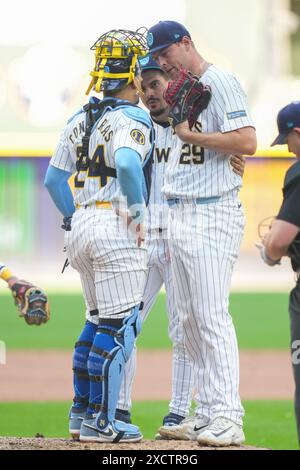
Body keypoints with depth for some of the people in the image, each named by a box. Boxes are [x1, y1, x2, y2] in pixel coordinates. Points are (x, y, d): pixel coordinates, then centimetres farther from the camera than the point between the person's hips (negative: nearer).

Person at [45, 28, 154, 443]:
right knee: (120, 326, -4)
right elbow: (127, 164, -30)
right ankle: (100, 421, -5)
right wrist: (138, 214, -19)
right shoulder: (132, 119, -10)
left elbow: (53, 179, 15)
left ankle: (82, 413, 21)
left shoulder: (79, 121, 14)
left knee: (98, 322, 19)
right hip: (117, 228, -9)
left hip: (80, 226, 9)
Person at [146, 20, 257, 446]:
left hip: (212, 214, -9)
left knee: (212, 315, -13)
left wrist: (191, 134, -16)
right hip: (178, 215, 9)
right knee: (190, 318, 8)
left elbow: (247, 142, -19)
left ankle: (228, 418, -15)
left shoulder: (220, 83, -8)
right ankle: (207, 412, 11)